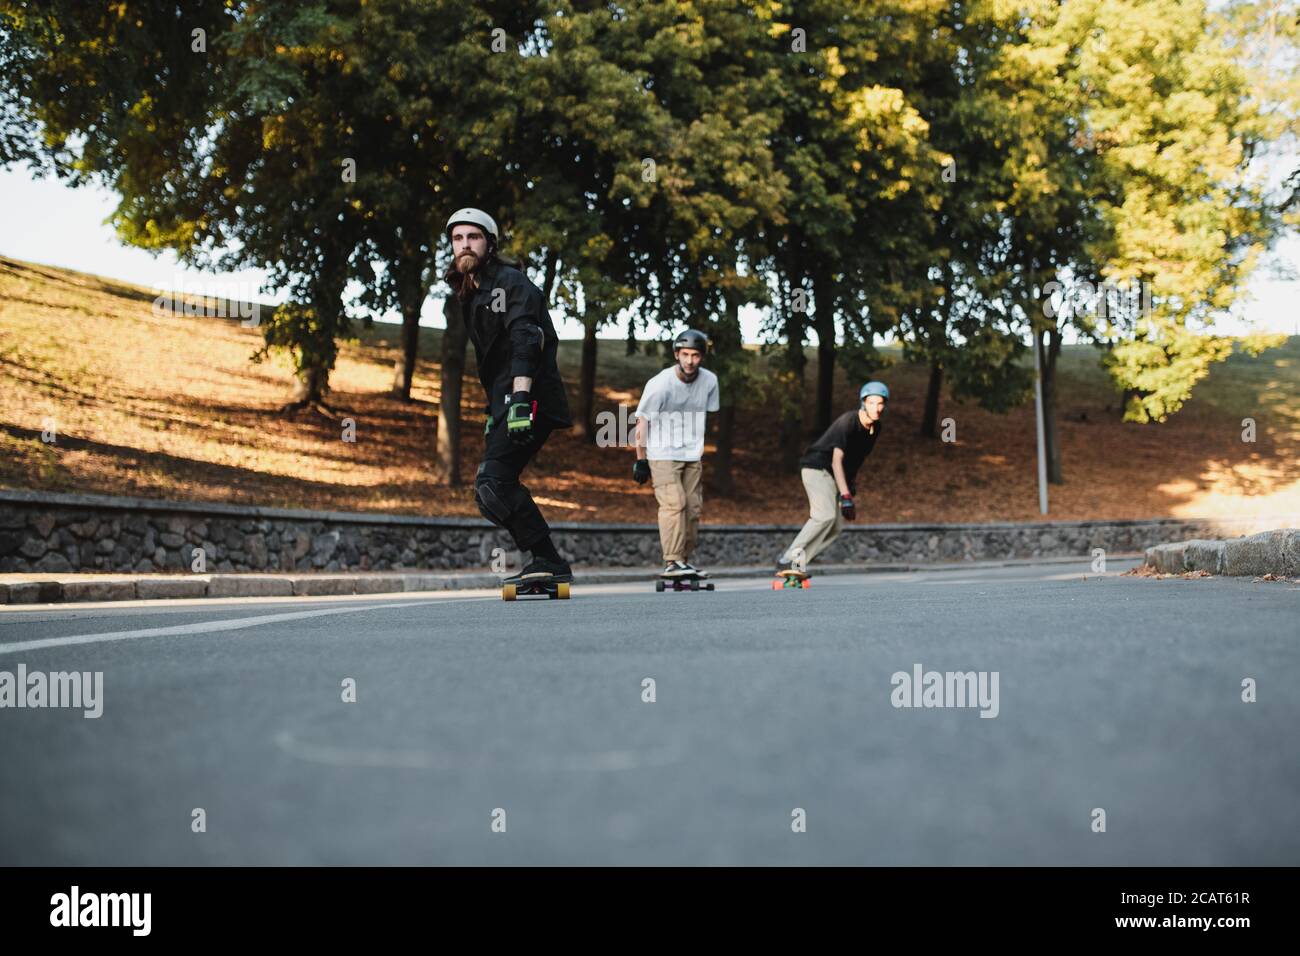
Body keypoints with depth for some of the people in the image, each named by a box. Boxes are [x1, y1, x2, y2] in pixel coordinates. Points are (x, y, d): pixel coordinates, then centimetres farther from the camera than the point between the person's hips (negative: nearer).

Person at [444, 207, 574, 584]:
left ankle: (548, 561, -18)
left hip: (530, 397, -10)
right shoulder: (470, 294, 23)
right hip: (506, 401, 10)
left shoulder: (509, 282, -7)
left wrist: (519, 399, -33)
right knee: (491, 486, 9)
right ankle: (547, 563, 10)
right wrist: (494, 412, 24)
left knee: (492, 481, -20)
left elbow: (525, 341, -21)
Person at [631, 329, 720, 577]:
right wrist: (641, 460, -8)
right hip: (662, 454, -5)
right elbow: (642, 421, -8)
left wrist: (698, 448, 12)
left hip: (692, 456, 5)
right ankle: (672, 563, -19)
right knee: (674, 504, -18)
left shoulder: (709, 381, -1)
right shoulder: (660, 384, -16)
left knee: (693, 508, 3)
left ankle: (684, 561, 13)